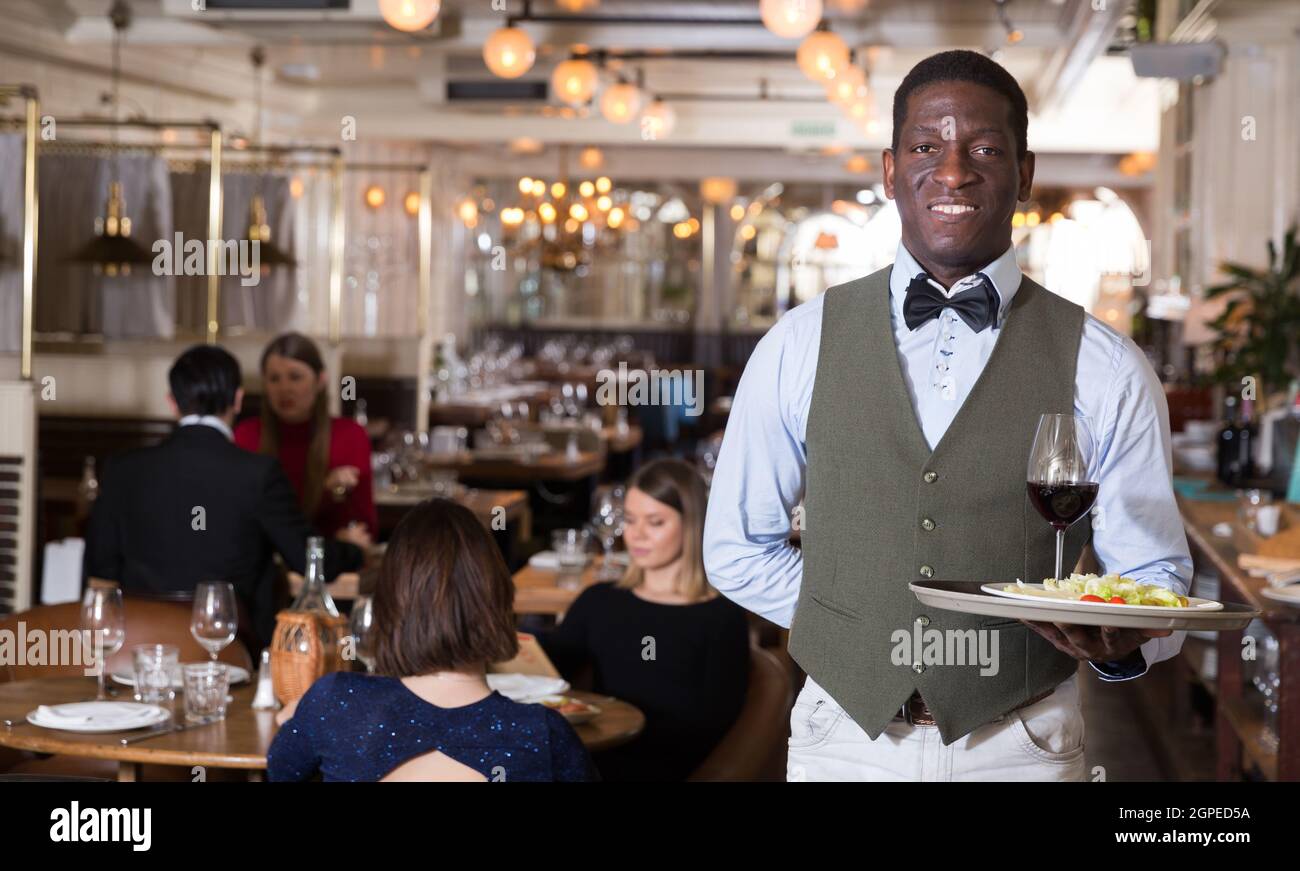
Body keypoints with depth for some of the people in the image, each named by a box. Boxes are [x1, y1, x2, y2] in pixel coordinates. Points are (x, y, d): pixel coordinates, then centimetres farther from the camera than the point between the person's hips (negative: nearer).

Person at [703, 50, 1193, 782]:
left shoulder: (1103, 369, -4)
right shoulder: (800, 348, -1)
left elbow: (1156, 573, -1)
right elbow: (738, 547, 7)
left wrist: (1122, 640, -23)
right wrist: (864, 626, -5)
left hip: (1023, 749, -1)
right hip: (844, 741, 1)